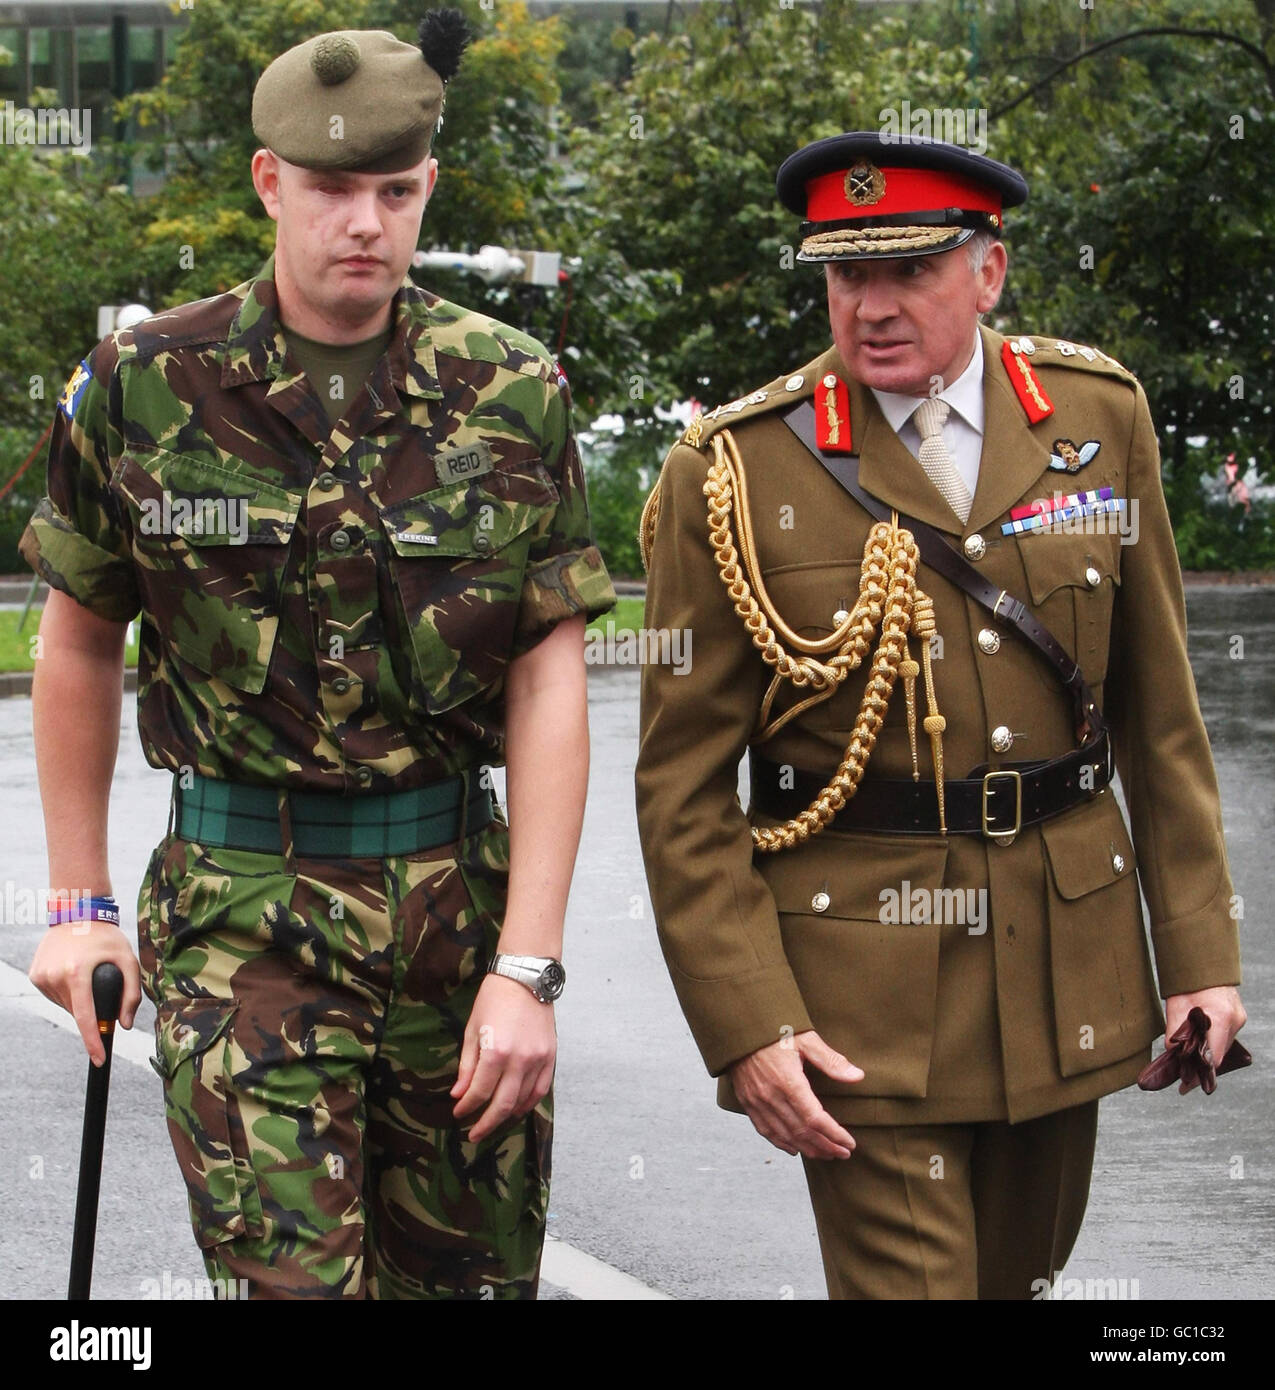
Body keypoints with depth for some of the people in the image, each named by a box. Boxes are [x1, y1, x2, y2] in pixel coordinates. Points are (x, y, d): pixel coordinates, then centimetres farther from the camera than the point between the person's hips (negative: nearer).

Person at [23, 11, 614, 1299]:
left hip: (460, 894, 2)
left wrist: (528, 968, -10)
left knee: (475, 1273, 10)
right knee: (293, 1279, -12)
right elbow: (79, 642, 11)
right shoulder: (145, 386, -2)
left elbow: (549, 686, -3)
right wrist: (80, 904, 10)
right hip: (242, 915, -2)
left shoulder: (512, 393, -1)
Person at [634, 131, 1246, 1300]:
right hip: (859, 984, -4)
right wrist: (743, 1025, -13)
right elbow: (682, 785, -6)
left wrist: (1199, 948, 5)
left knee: (1022, 1275, 16)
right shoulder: (734, 472, -7)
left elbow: (1163, 713, 9)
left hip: (1066, 970, 4)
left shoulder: (1100, 415, 3)